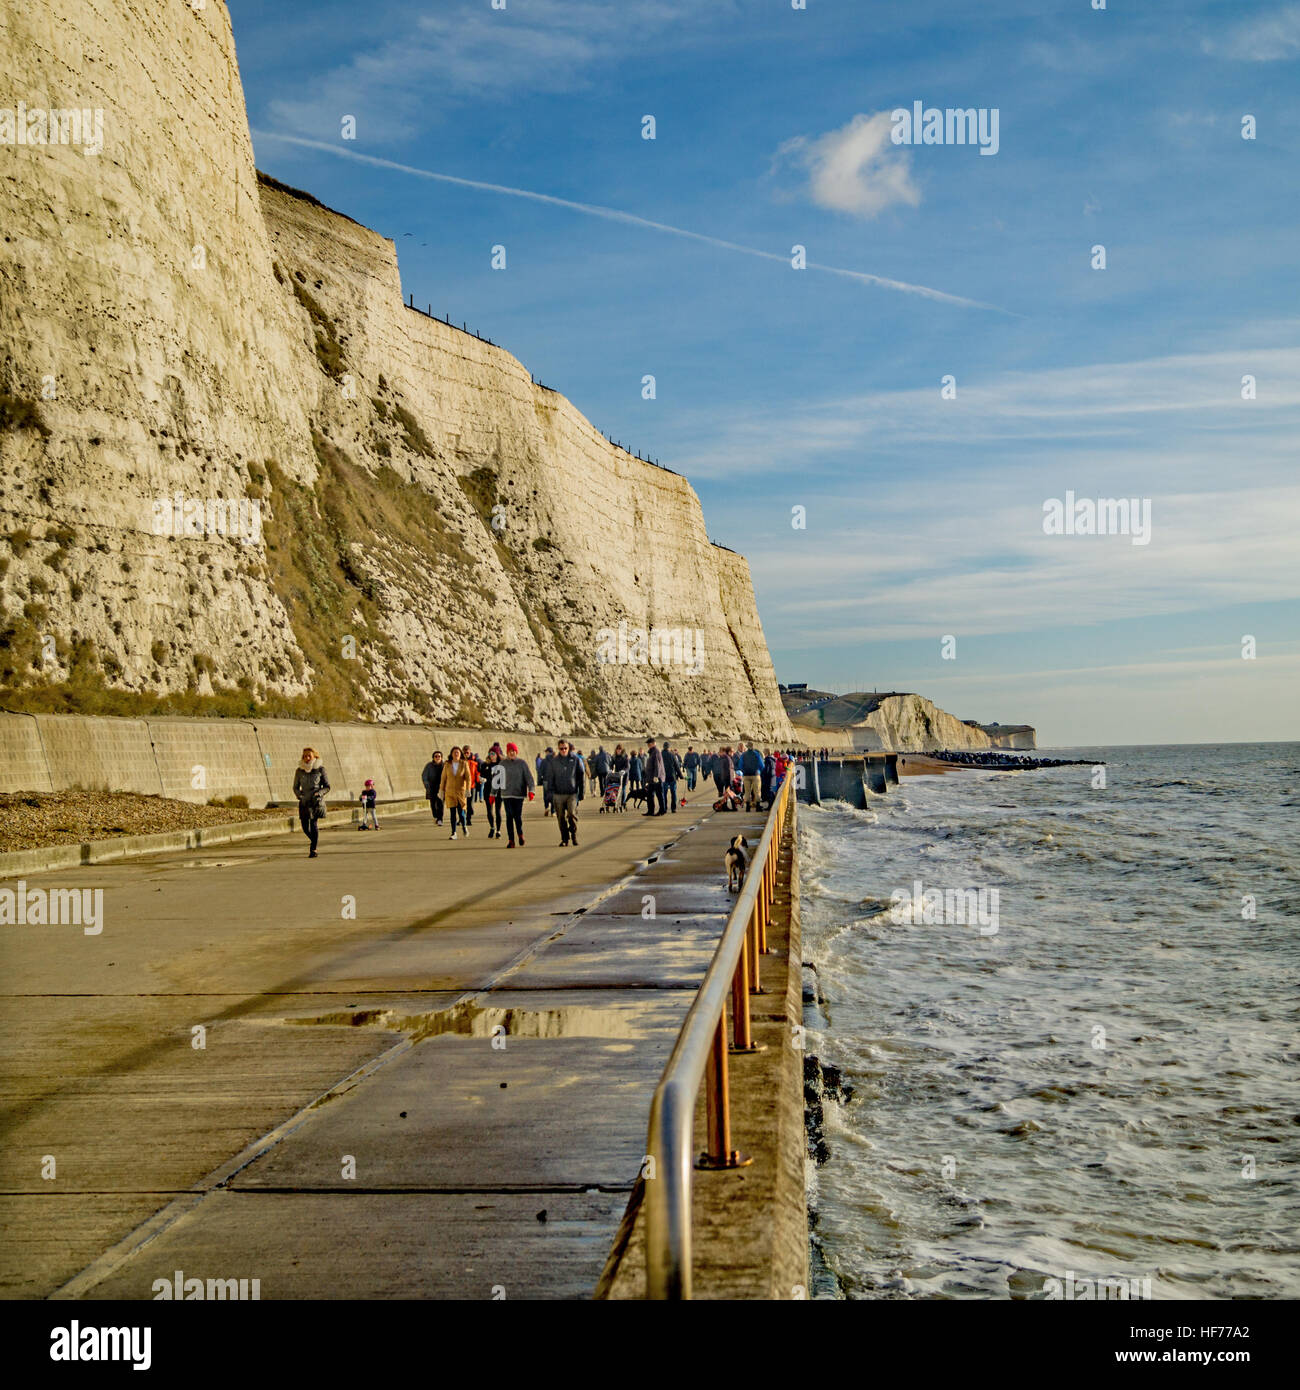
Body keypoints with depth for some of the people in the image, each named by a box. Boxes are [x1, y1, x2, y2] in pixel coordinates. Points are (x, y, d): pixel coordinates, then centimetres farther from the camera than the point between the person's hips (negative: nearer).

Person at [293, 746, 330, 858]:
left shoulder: (320, 769, -1)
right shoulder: (299, 770, 5)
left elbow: (327, 786, 3)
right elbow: (296, 787, 13)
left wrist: (319, 793, -15)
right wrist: (299, 795, -7)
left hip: (317, 800, -3)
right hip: (304, 802, 3)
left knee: (314, 823, -18)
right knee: (305, 827, 0)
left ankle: (313, 849, -13)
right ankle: (314, 841, 31)